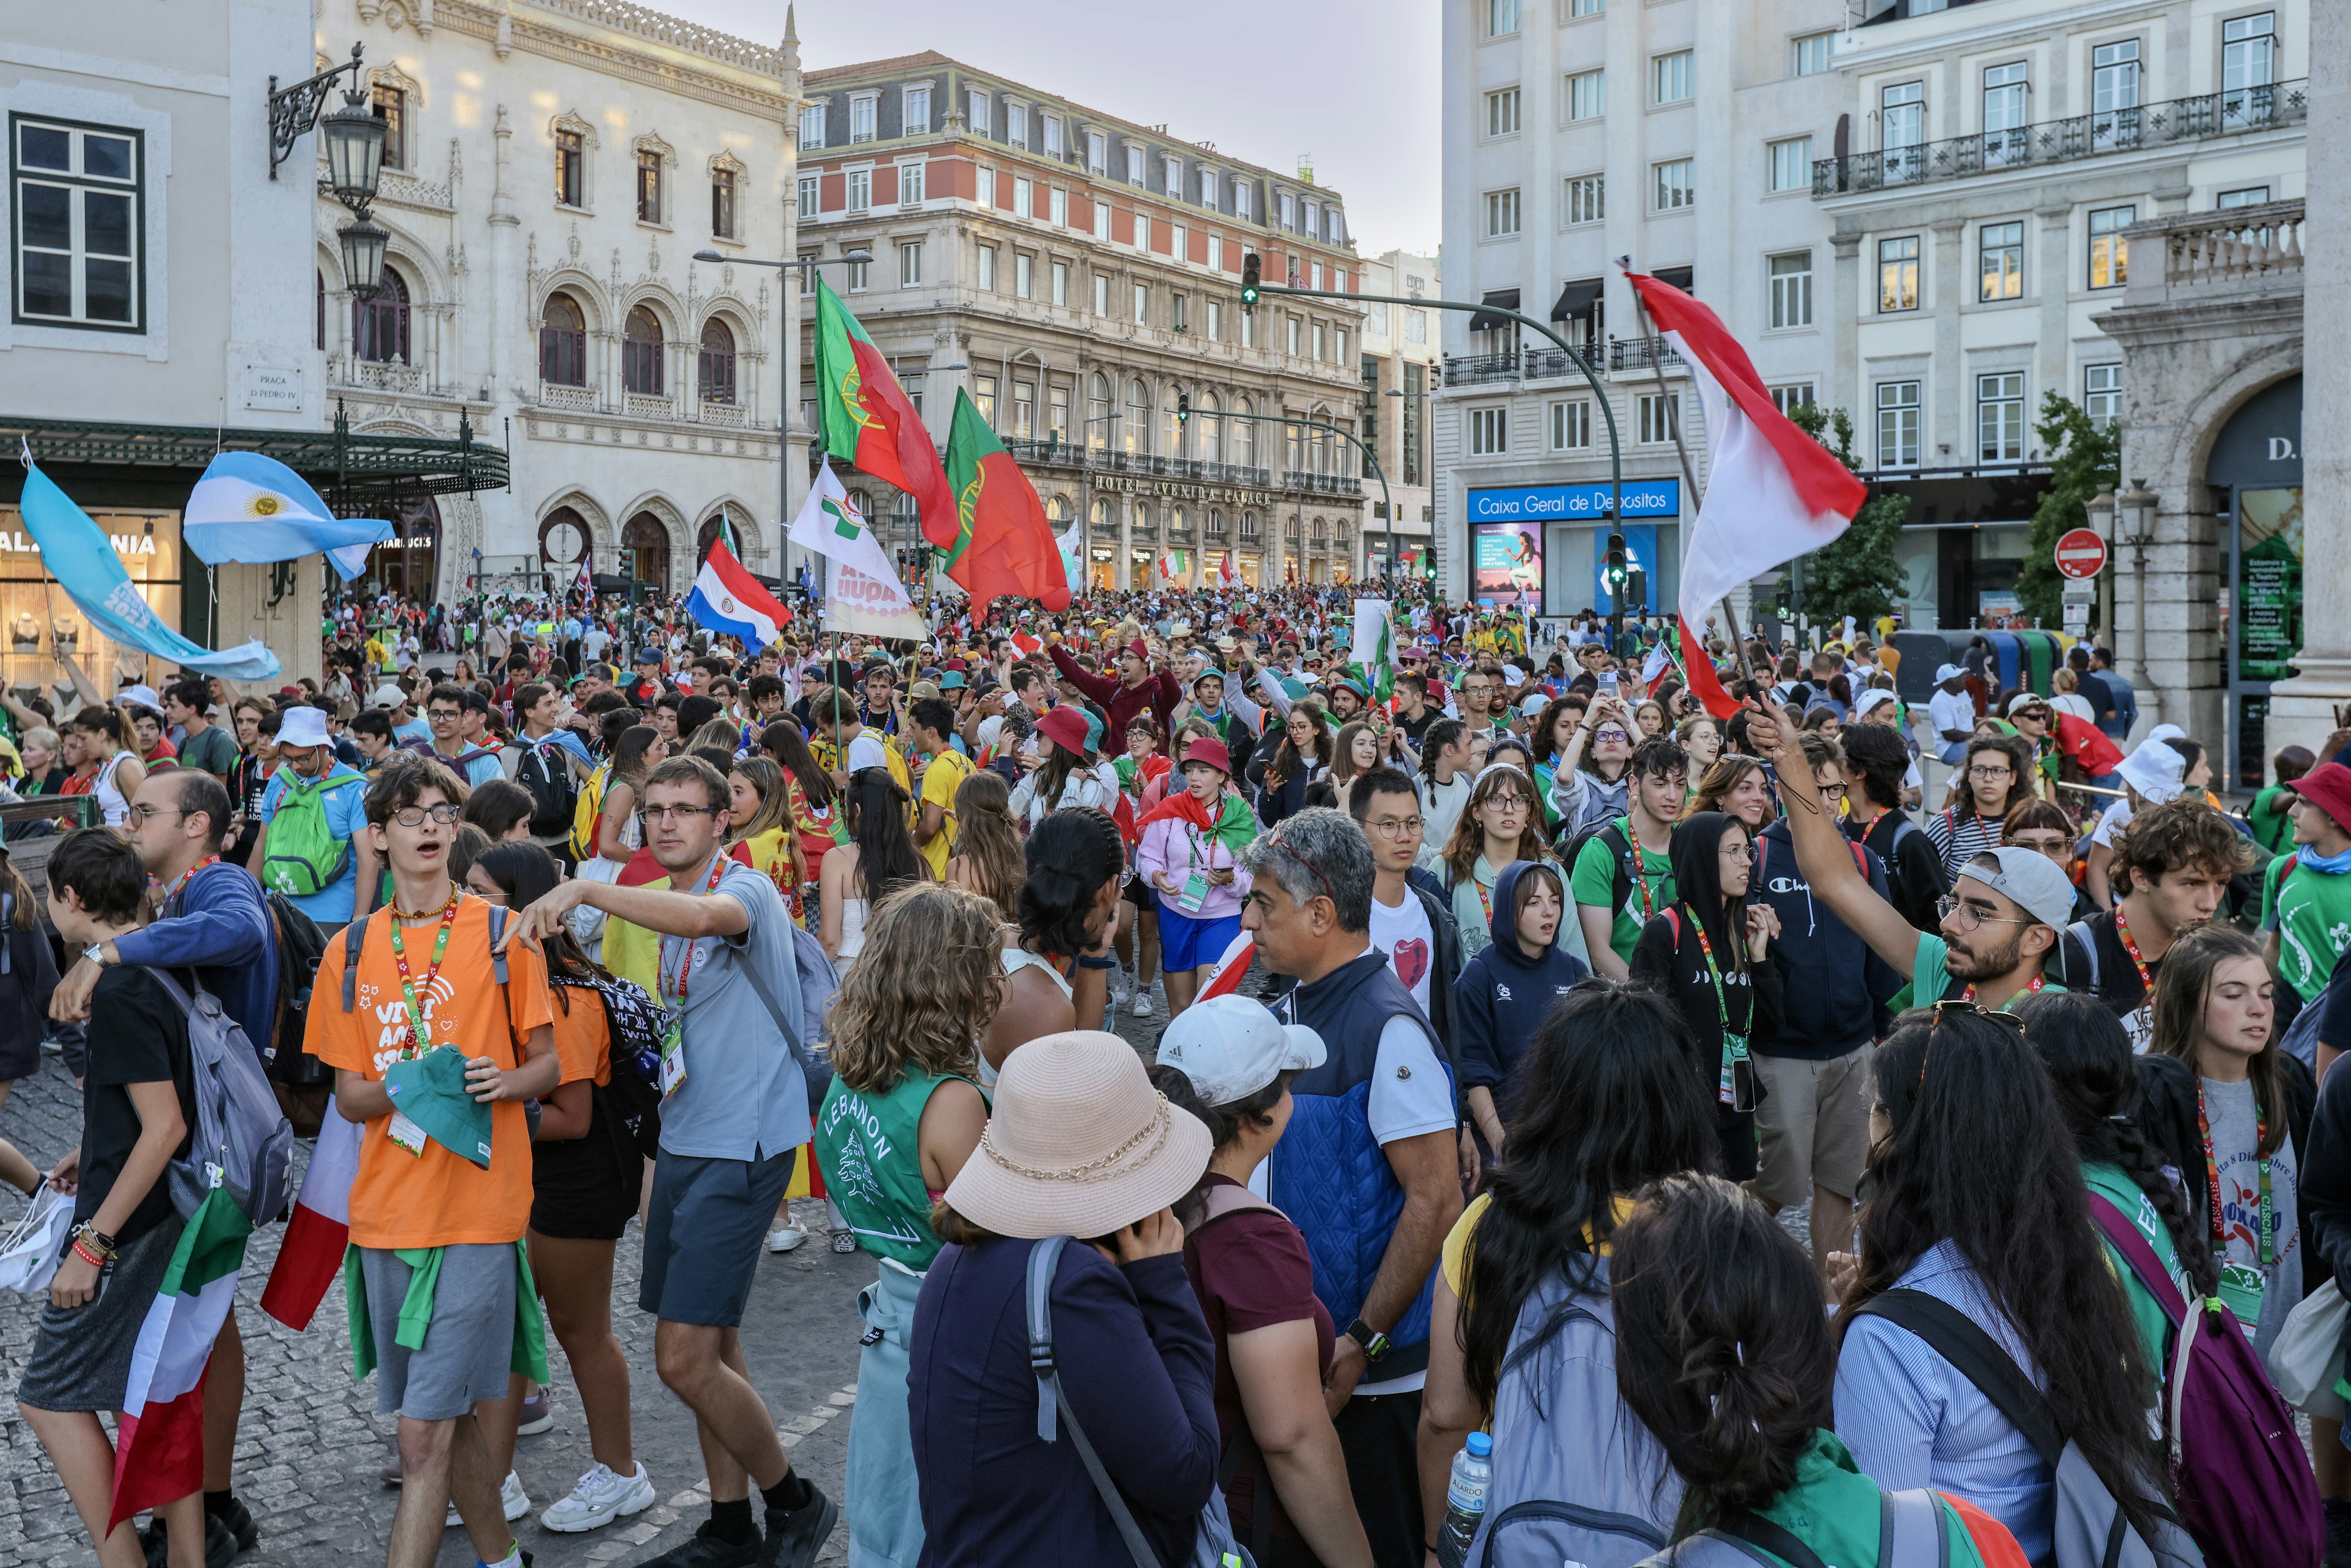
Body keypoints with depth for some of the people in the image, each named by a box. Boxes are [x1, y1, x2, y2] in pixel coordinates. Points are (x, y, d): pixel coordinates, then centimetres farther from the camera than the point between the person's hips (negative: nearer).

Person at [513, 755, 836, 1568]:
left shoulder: (746, 890, -12)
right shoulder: (669, 910, 16)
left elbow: (702, 915, -37)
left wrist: (584, 890, -44)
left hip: (741, 1148, -9)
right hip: (685, 1142, 9)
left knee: (685, 1358, -9)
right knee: (710, 1346, 14)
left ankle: (795, 1502, 11)